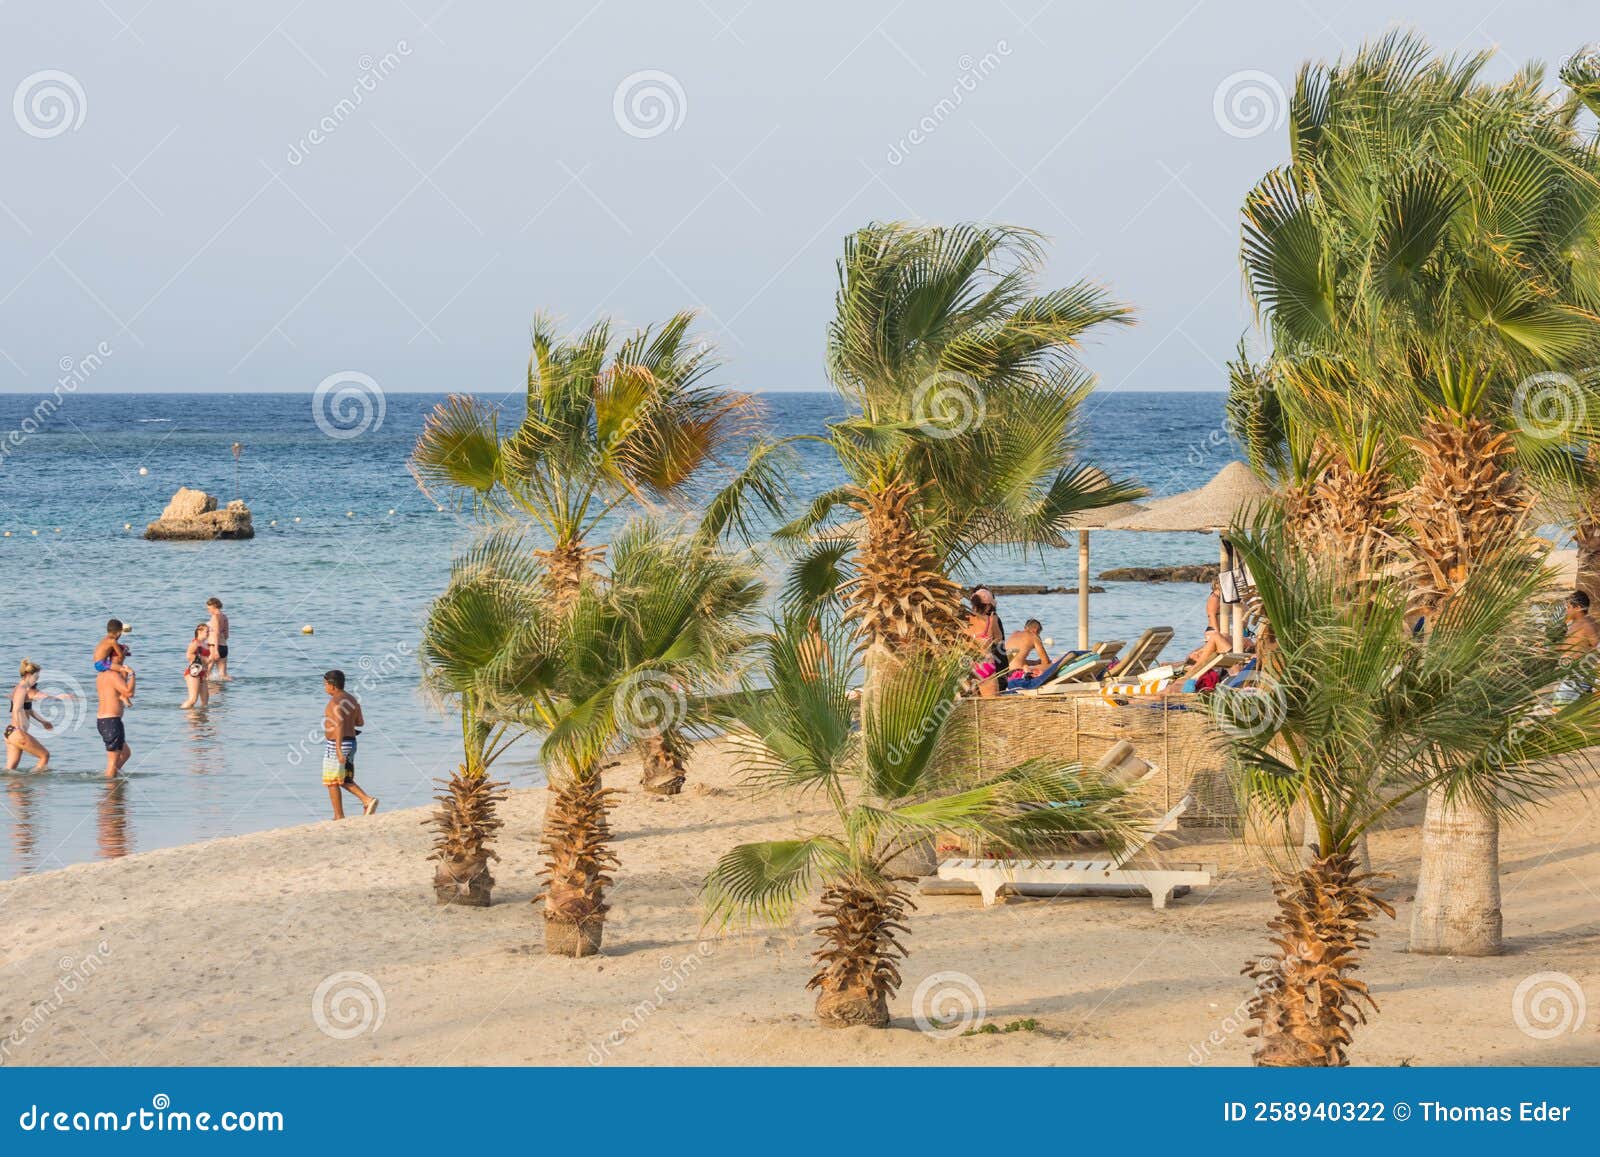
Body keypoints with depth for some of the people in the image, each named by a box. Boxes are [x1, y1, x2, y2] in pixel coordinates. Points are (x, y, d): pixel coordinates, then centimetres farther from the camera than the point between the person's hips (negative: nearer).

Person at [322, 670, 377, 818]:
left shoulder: (335, 702, -17)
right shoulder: (352, 700, 9)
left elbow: (339, 725, -27)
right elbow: (360, 723, 15)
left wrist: (338, 749, -31)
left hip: (336, 745, -8)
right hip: (351, 743, 8)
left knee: (332, 782, 3)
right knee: (345, 781, 16)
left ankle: (339, 817, 6)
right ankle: (368, 800, -2)